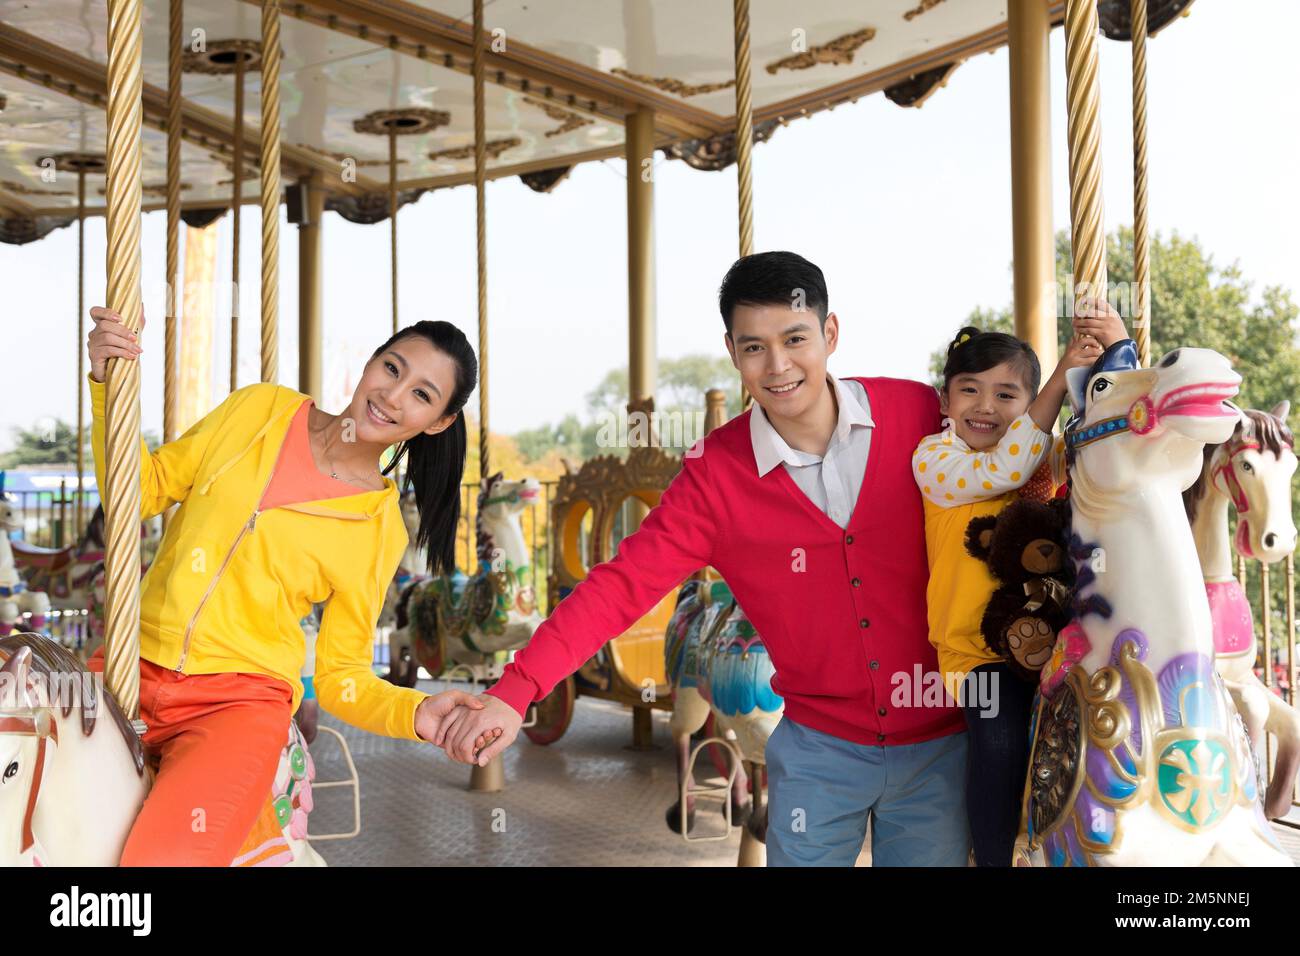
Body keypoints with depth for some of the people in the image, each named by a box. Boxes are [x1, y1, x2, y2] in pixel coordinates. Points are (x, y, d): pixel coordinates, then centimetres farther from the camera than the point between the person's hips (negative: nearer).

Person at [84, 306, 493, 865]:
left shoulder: (382, 534, 1)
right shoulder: (261, 409, 5)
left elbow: (340, 675, 5)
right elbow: (140, 493, 9)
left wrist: (415, 714, -14)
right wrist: (110, 384, -5)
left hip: (240, 699, -2)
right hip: (130, 671, 3)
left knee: (168, 857, -30)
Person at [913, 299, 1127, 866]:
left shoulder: (1048, 454, 12)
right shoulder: (933, 457, 0)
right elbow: (1002, 469, -17)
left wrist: (1117, 353, -17)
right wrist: (1061, 379, -23)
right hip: (977, 642, -4)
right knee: (1002, 739, -27)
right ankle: (993, 856, -6)